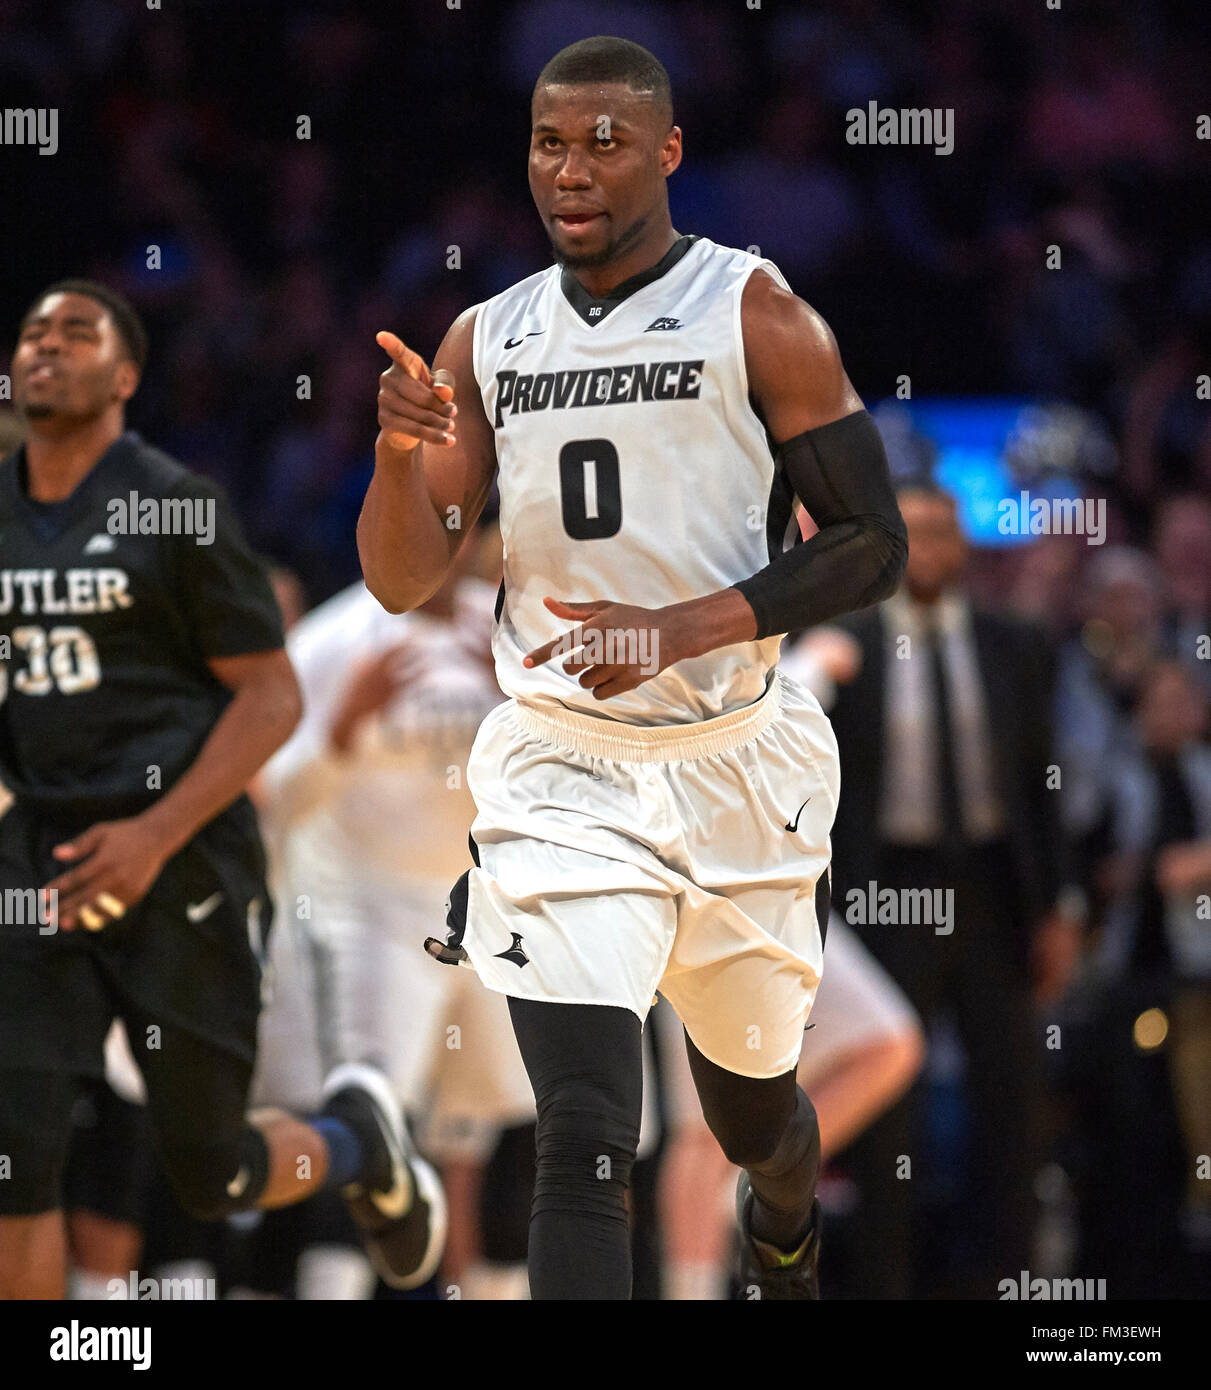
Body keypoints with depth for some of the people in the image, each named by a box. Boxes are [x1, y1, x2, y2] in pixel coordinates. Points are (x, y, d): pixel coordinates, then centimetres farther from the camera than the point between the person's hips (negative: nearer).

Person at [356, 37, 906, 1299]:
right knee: (583, 1138, -17)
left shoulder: (756, 316, -6)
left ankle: (784, 1223, 56)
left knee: (750, 1103, 20)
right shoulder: (486, 343, 5)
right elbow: (403, 582, 5)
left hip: (734, 758, -1)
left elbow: (873, 546, -9)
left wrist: (679, 631, -21)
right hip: (557, 766, 1)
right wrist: (396, 450, -16)